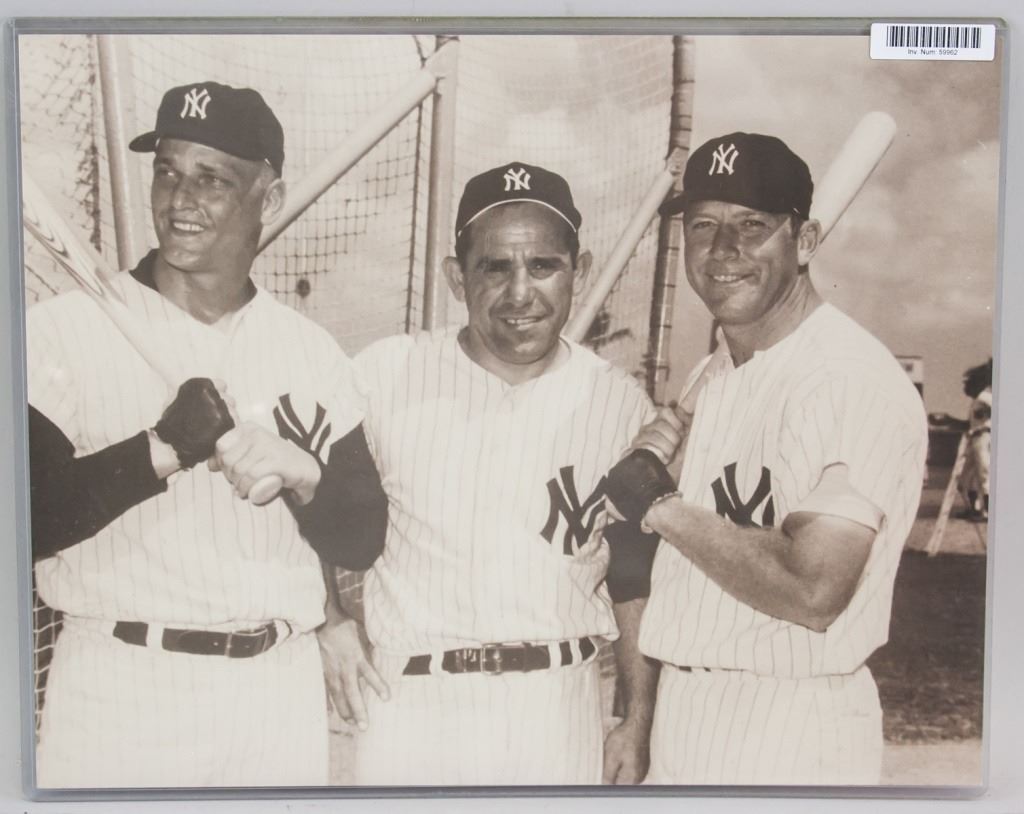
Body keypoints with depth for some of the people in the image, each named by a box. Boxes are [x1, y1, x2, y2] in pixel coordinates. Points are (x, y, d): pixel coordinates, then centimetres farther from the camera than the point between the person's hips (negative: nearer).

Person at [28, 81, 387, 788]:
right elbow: (26, 521, -13)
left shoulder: (312, 351, 4)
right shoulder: (65, 329, -4)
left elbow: (364, 541, 3)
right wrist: (160, 452, -22)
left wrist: (305, 479, -15)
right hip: (117, 691, -2)